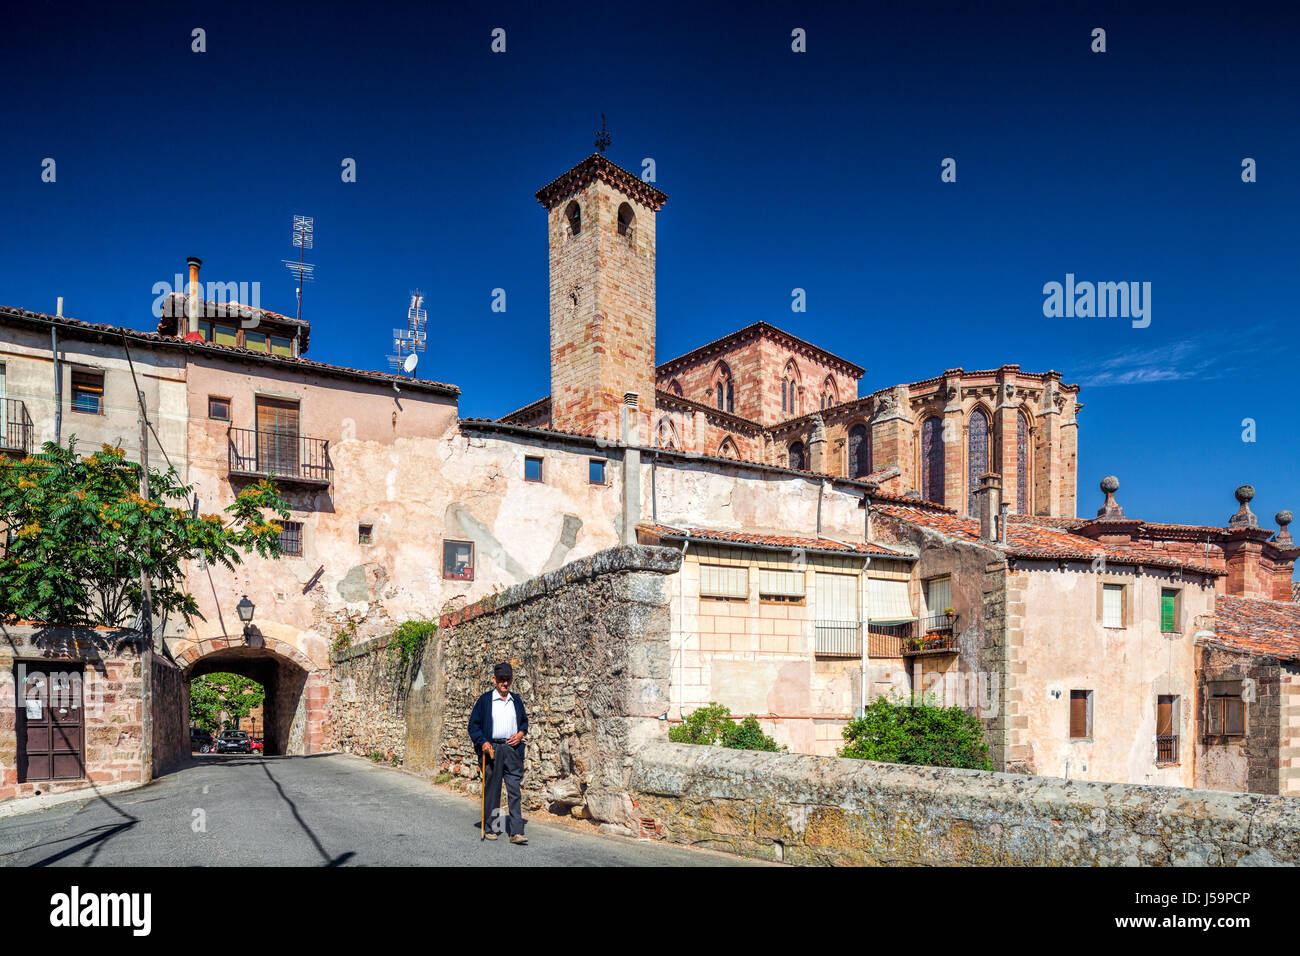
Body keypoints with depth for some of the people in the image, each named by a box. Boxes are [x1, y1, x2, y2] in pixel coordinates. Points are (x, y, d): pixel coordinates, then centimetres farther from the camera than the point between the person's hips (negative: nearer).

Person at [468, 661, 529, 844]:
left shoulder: (516, 700, 14)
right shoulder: (485, 700, 3)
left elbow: (524, 721, 25)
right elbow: (473, 724, 3)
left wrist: (521, 733, 5)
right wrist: (482, 742, -11)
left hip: (512, 749, 2)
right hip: (492, 748, -2)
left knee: (514, 789, -5)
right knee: (491, 789, 4)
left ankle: (516, 832, -5)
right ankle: (489, 828, 18)